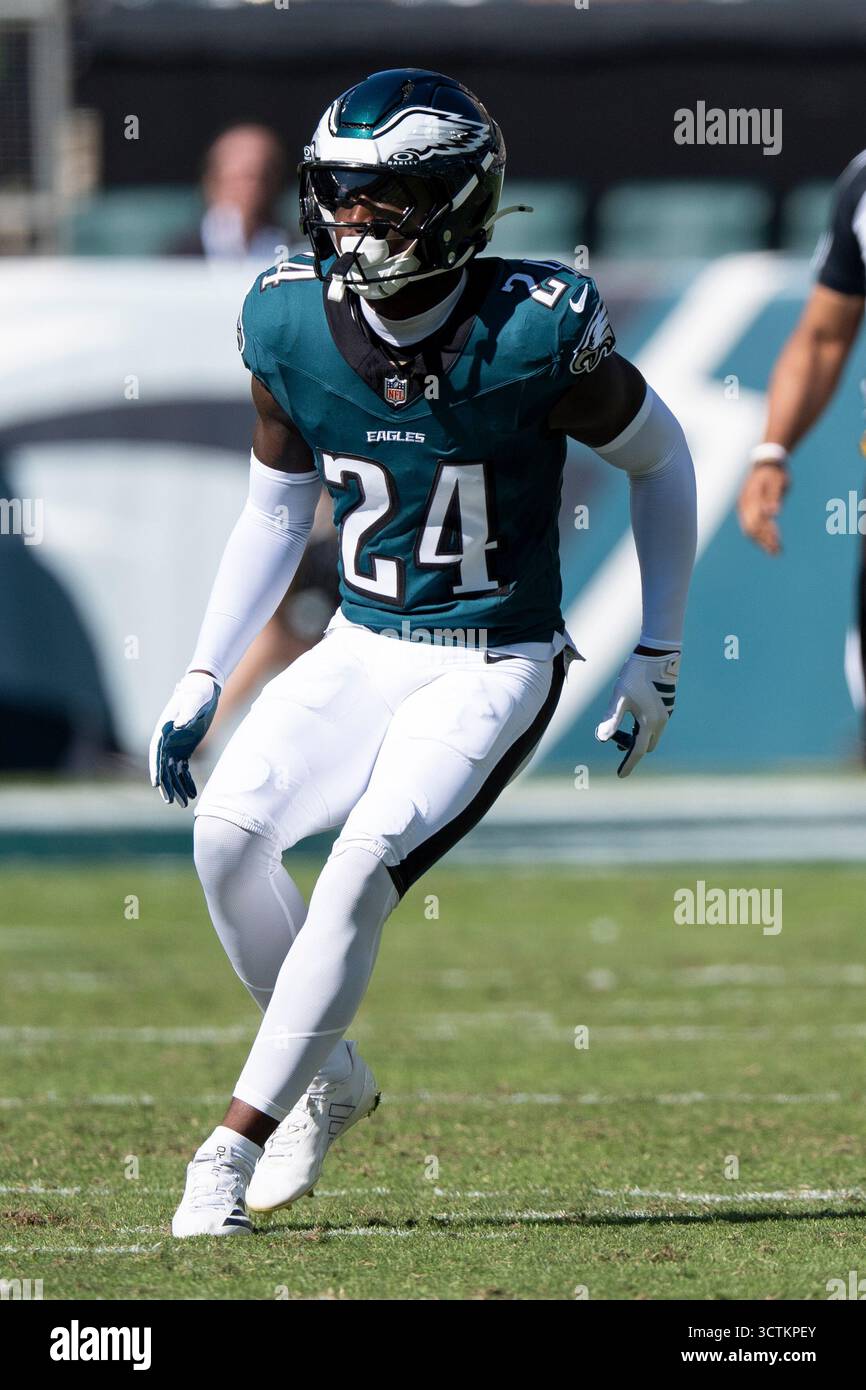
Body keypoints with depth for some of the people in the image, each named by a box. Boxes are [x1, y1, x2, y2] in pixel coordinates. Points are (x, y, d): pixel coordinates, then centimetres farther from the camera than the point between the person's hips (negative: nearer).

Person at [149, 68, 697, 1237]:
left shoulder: (536, 336, -19)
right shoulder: (294, 329, -7)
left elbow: (660, 460, -2)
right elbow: (277, 511, 10)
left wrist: (658, 659, 1)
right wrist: (202, 680, 6)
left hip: (493, 668, -5)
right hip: (363, 650, 5)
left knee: (363, 867, -23)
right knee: (228, 834, -15)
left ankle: (239, 1139, -14)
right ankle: (330, 1076, 8)